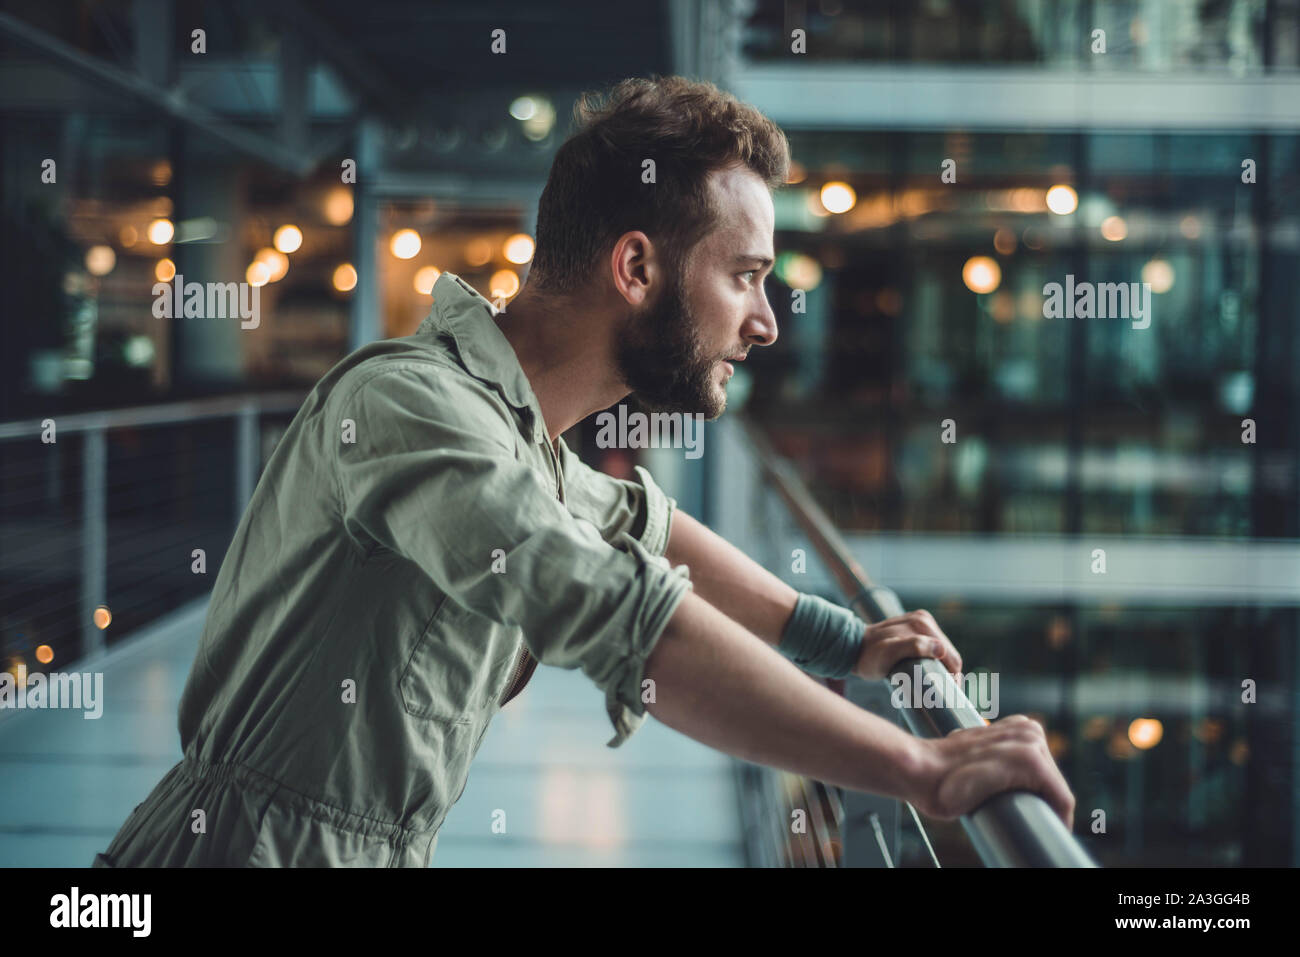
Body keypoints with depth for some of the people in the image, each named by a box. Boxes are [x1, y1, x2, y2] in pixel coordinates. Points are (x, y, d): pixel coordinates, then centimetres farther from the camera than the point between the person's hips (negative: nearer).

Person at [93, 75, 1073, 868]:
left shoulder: (508, 424, 7)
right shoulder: (409, 403, -22)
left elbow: (641, 523, 26)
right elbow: (631, 623, -33)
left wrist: (846, 642, 21)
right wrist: (920, 768, -29)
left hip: (379, 851, 8)